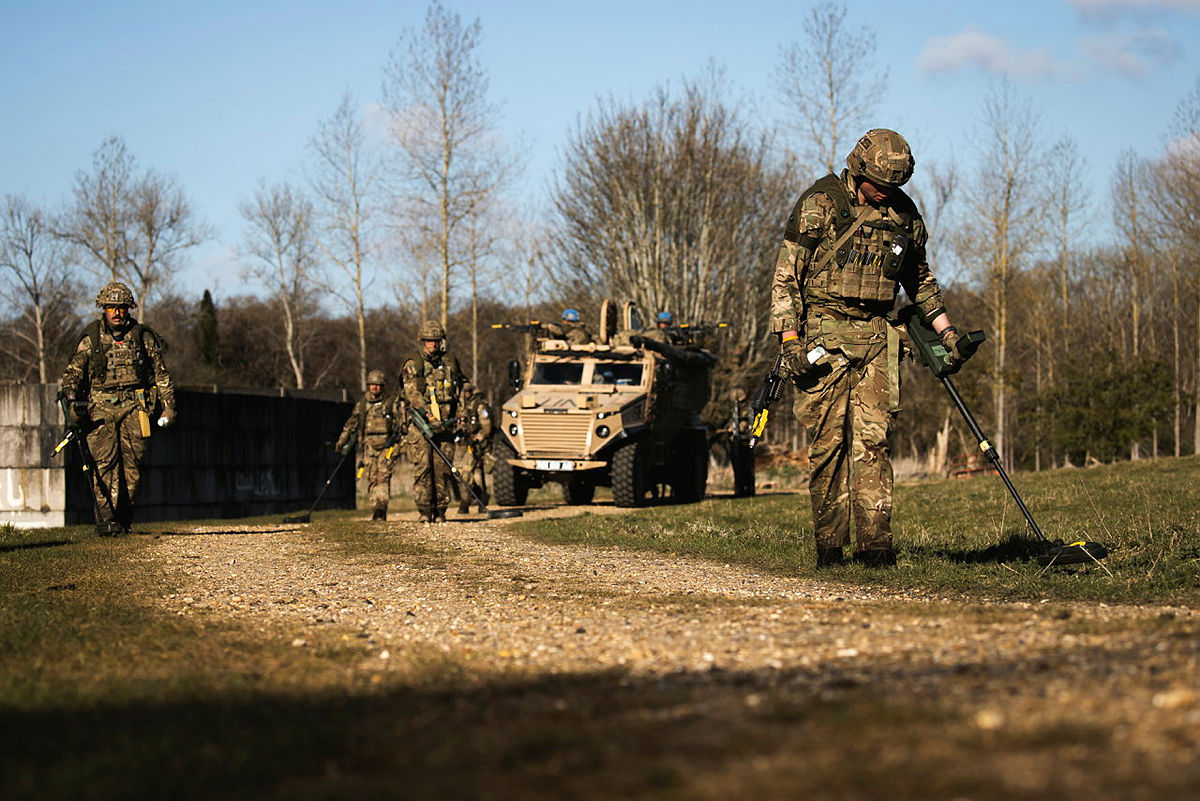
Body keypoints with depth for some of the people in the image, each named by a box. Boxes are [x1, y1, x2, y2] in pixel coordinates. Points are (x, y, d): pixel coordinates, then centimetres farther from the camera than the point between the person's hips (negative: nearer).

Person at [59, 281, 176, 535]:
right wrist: (72, 402, -9)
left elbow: (161, 374, 12)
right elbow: (72, 373, 7)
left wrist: (168, 406, 8)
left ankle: (124, 518, 8)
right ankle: (106, 519, -15)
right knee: (104, 462, -12)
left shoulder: (143, 337, 7)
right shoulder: (90, 339, 6)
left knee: (132, 464, -4)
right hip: (100, 407, -1)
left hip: (133, 406, 1)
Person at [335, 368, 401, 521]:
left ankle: (381, 509, -22)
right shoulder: (361, 404, 14)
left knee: (383, 477, -15)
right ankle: (375, 511, 0)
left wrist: (396, 436, -11)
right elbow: (350, 424, 22)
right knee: (372, 479, -1)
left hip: (386, 445, -3)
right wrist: (341, 442, 21)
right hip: (368, 446, 3)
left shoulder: (392, 402, 6)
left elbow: (401, 422, 5)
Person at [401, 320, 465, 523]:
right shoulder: (412, 366, 3)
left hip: (445, 425, 3)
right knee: (422, 468, -8)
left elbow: (459, 390, 22)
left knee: (443, 469, -1)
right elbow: (412, 394, -9)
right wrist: (429, 416, -21)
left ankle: (440, 511, 4)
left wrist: (456, 418, 14)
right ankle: (425, 510, -5)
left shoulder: (450, 363, 14)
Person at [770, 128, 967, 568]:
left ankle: (874, 543, -6)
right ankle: (829, 545, 1)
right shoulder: (820, 204, -4)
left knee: (873, 439, -5)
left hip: (877, 335, 3)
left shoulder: (904, 214, 10)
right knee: (828, 441, -4)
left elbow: (919, 277, 26)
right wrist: (789, 339, -12)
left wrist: (944, 327, 20)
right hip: (824, 330, -3)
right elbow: (786, 274, -4)